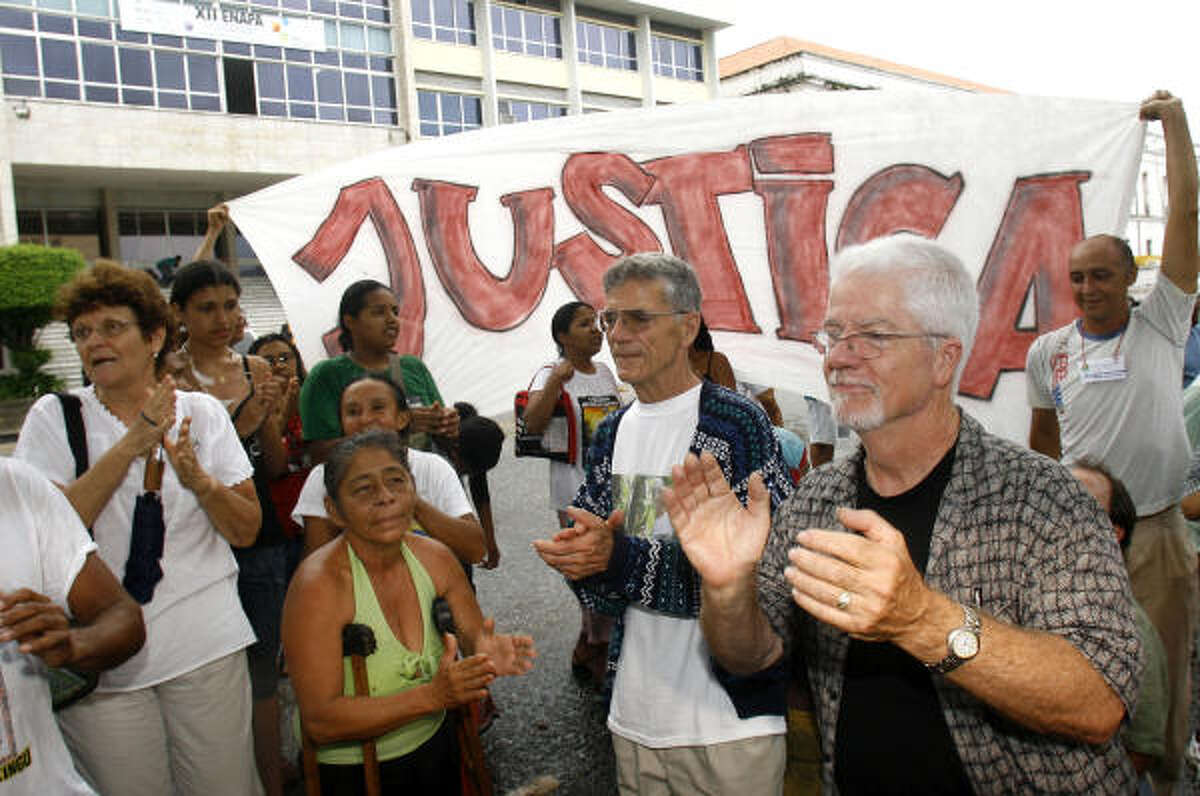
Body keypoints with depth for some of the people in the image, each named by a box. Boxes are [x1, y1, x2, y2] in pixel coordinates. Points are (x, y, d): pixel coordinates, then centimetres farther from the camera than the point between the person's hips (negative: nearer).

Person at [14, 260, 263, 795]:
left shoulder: (203, 412, 2)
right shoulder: (54, 417, 0)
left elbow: (247, 531, 1)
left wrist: (198, 480, -17)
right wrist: (131, 444, -18)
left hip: (206, 649, 1)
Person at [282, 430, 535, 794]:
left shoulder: (434, 557, -8)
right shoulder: (318, 585, -25)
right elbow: (320, 722, -27)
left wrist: (486, 653, -27)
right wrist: (431, 696, -35)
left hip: (434, 748, 5)